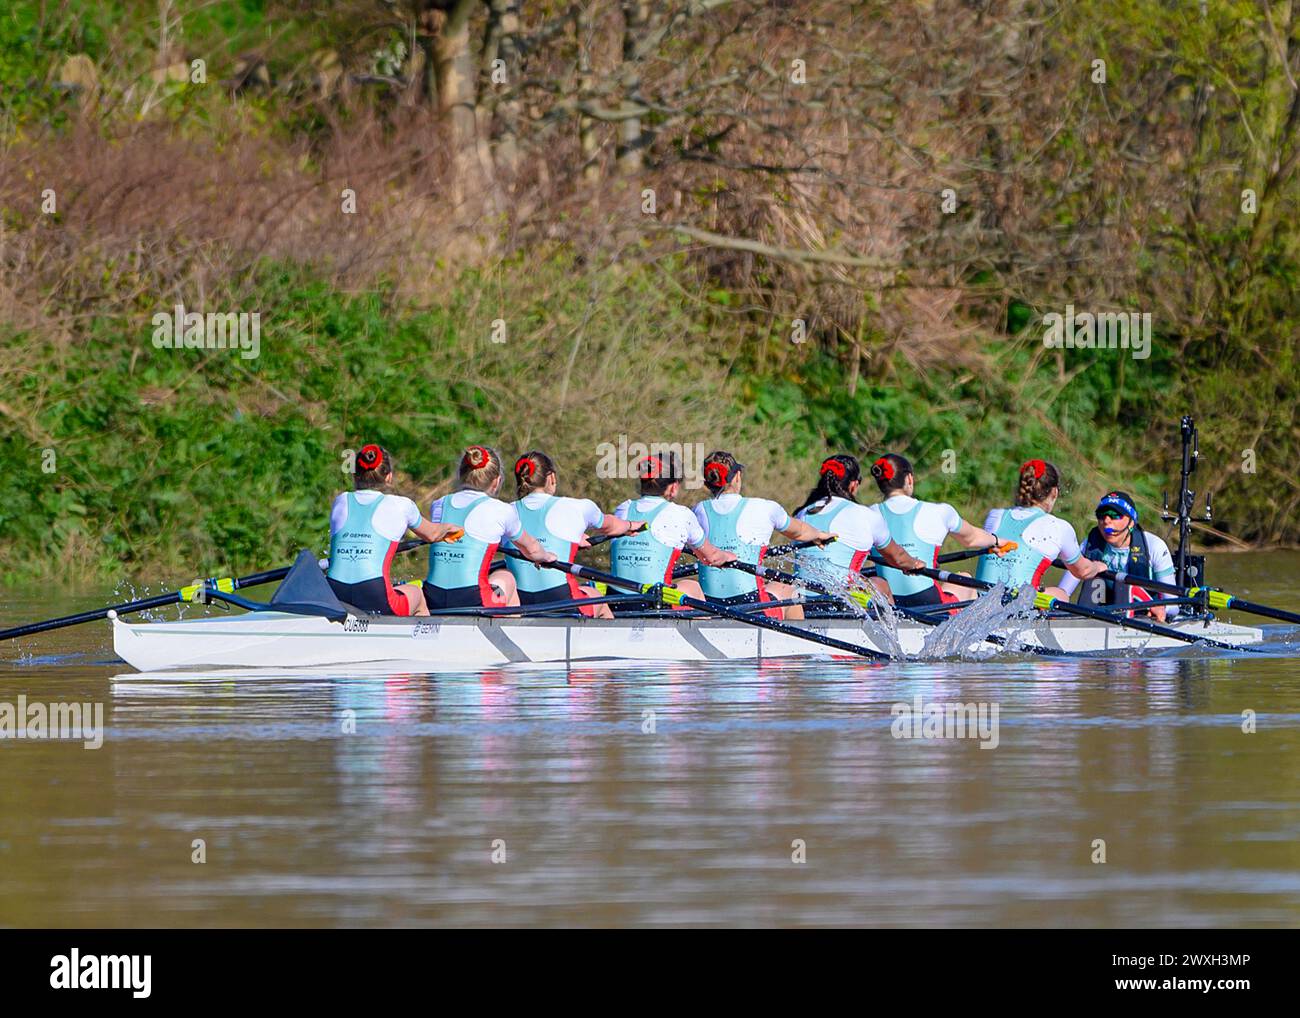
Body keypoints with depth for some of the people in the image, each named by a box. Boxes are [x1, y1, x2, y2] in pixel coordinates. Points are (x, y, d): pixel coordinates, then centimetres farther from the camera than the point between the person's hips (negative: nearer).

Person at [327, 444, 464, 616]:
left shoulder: (341, 502, 13)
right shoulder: (400, 505, 5)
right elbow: (431, 535, 25)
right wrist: (448, 528, 51)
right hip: (375, 603, -3)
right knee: (416, 592, 31)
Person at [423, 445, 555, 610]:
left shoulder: (437, 506, 10)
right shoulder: (501, 511, 0)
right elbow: (531, 550, 20)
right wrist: (547, 556, 46)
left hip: (433, 602, 3)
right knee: (506, 577, 30)